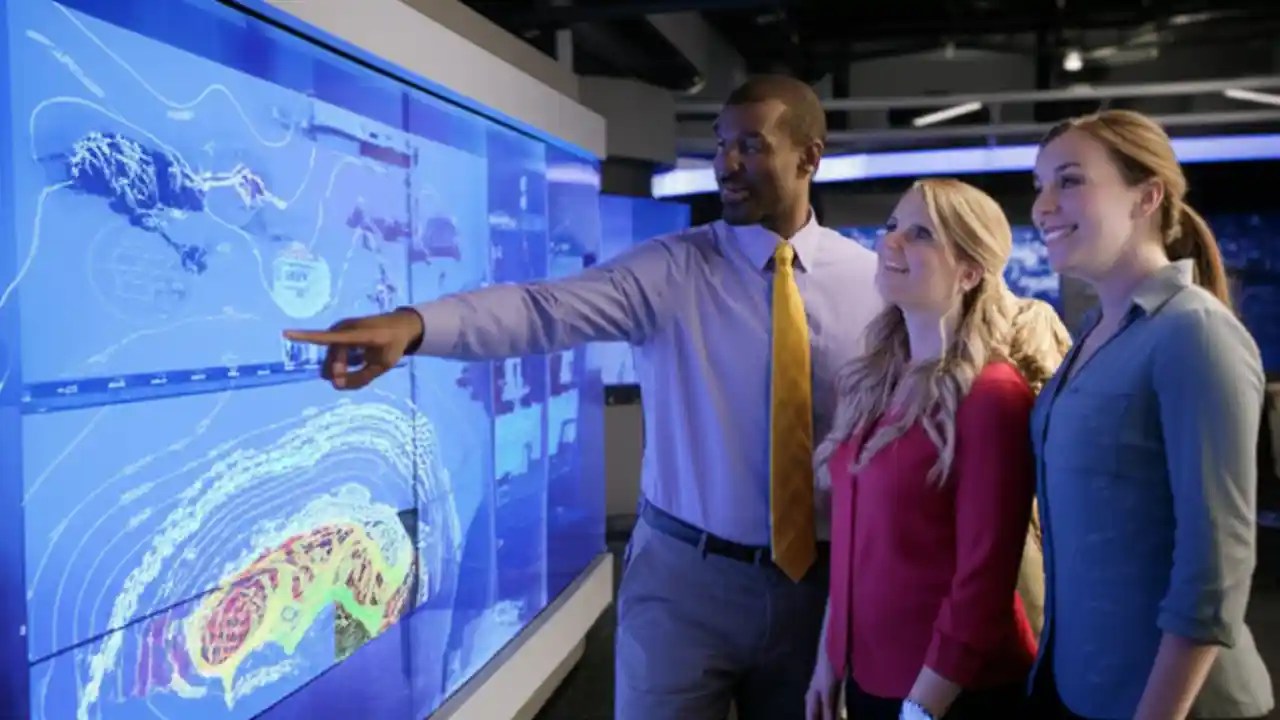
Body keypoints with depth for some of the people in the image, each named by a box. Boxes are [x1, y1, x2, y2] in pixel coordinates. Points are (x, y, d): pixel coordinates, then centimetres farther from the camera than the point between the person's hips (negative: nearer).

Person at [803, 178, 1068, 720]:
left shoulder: (992, 394, -18)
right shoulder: (872, 381, 4)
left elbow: (984, 579, -19)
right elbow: (852, 539, 8)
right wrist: (829, 656, 9)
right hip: (868, 673, 7)